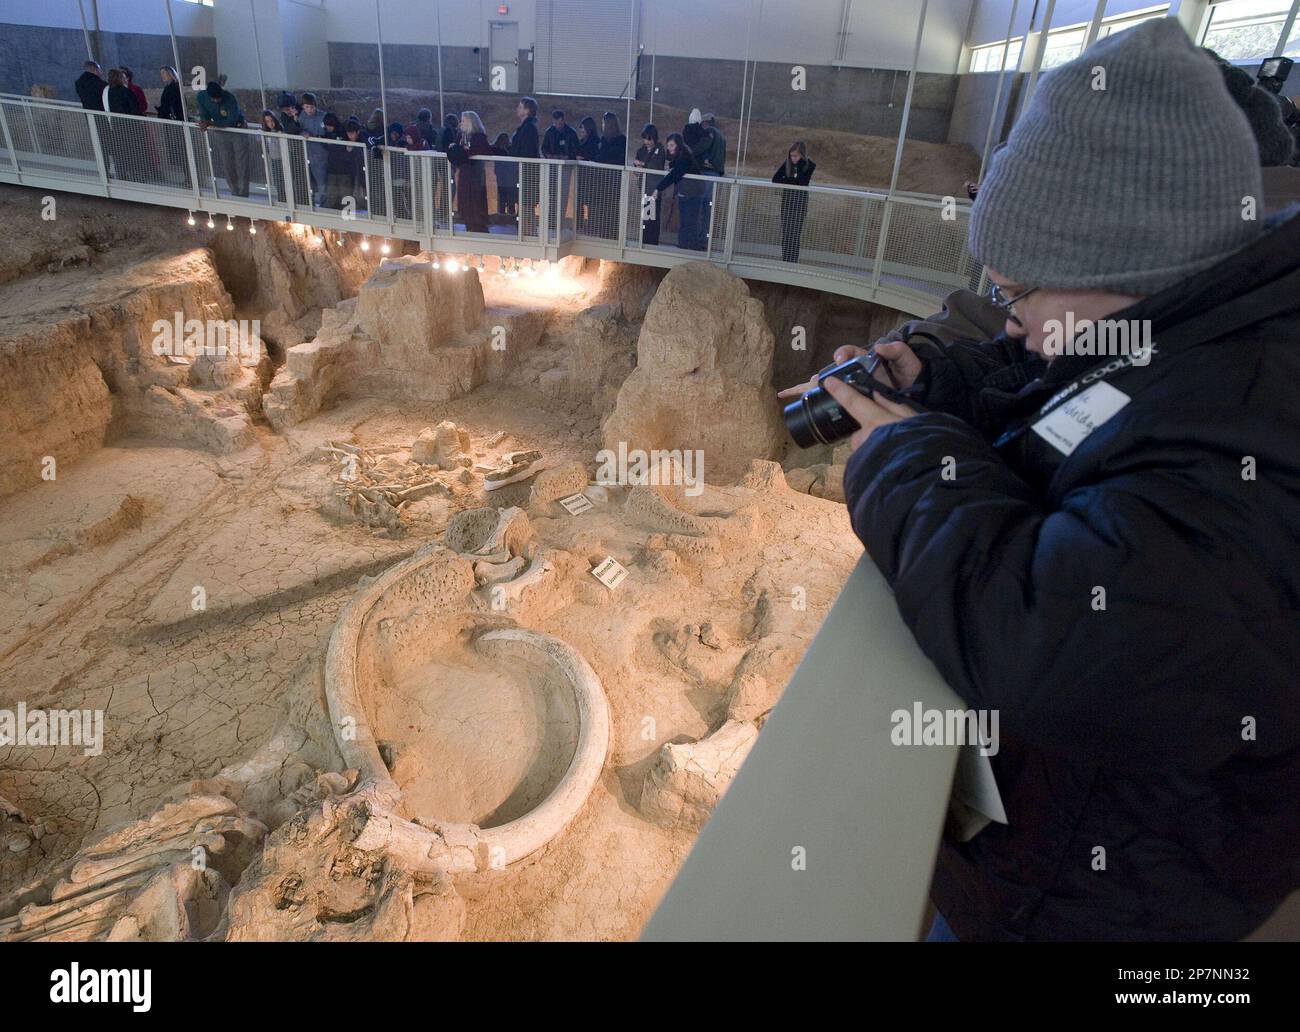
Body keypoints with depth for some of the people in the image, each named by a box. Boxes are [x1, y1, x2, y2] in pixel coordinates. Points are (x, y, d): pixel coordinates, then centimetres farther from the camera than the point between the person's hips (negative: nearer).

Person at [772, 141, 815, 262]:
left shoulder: (810, 165, -8)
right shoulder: (787, 163, 1)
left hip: (800, 201, -4)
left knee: (795, 234, -6)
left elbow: (802, 182, -21)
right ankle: (784, 261, 16)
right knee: (785, 233, 6)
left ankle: (793, 262, -1)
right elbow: (775, 178, -5)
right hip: (787, 199, 4)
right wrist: (793, 181, -14)